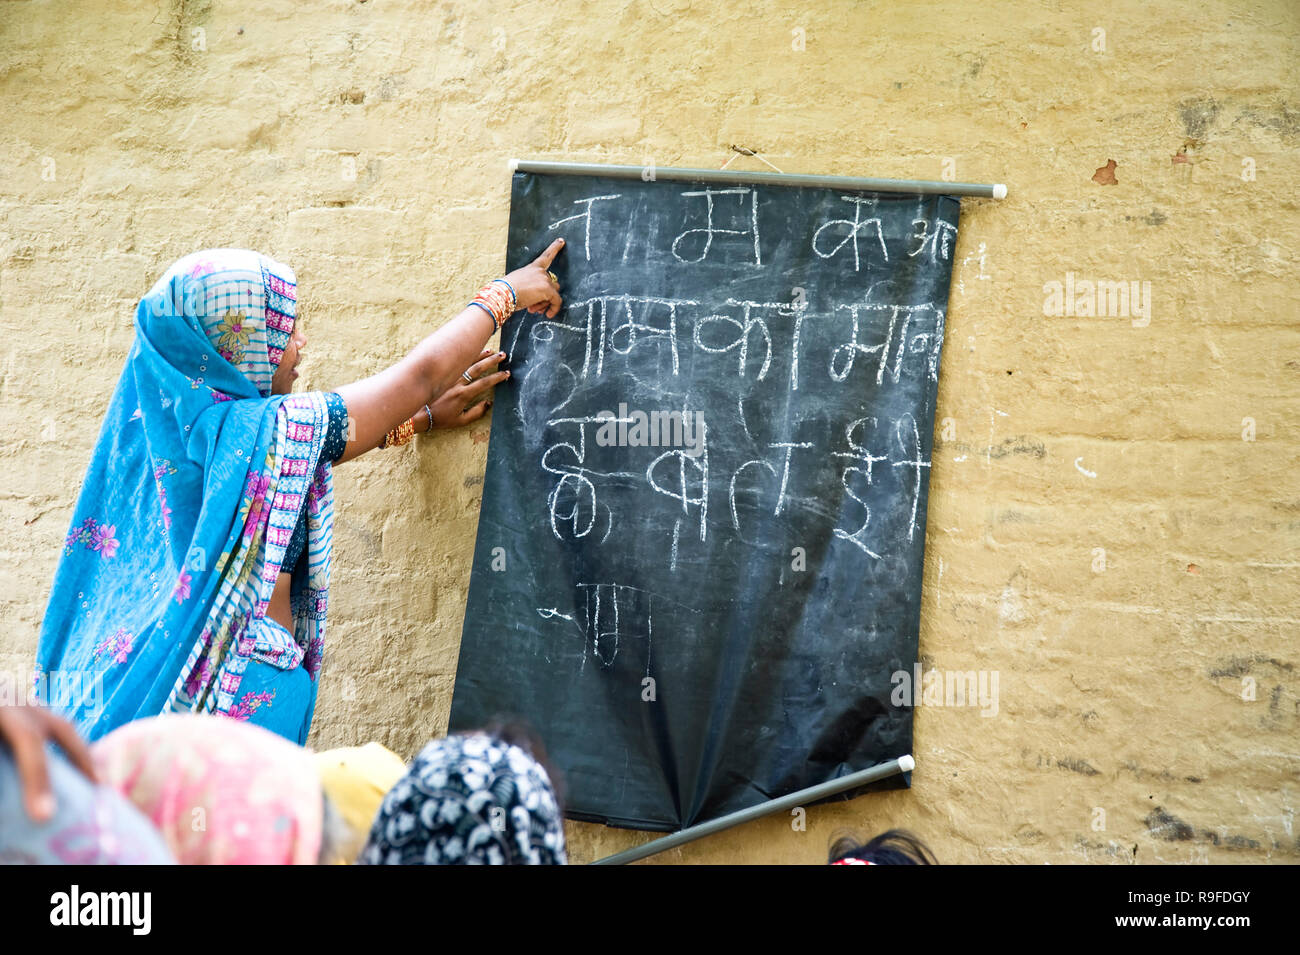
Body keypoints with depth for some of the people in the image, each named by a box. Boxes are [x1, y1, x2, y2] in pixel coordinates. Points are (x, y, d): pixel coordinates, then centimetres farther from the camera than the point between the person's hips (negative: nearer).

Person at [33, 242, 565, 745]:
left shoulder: (166, 417, 8)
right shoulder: (265, 429, -14)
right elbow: (422, 372, -4)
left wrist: (424, 418, 28)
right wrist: (506, 293, 11)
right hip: (245, 688, -8)